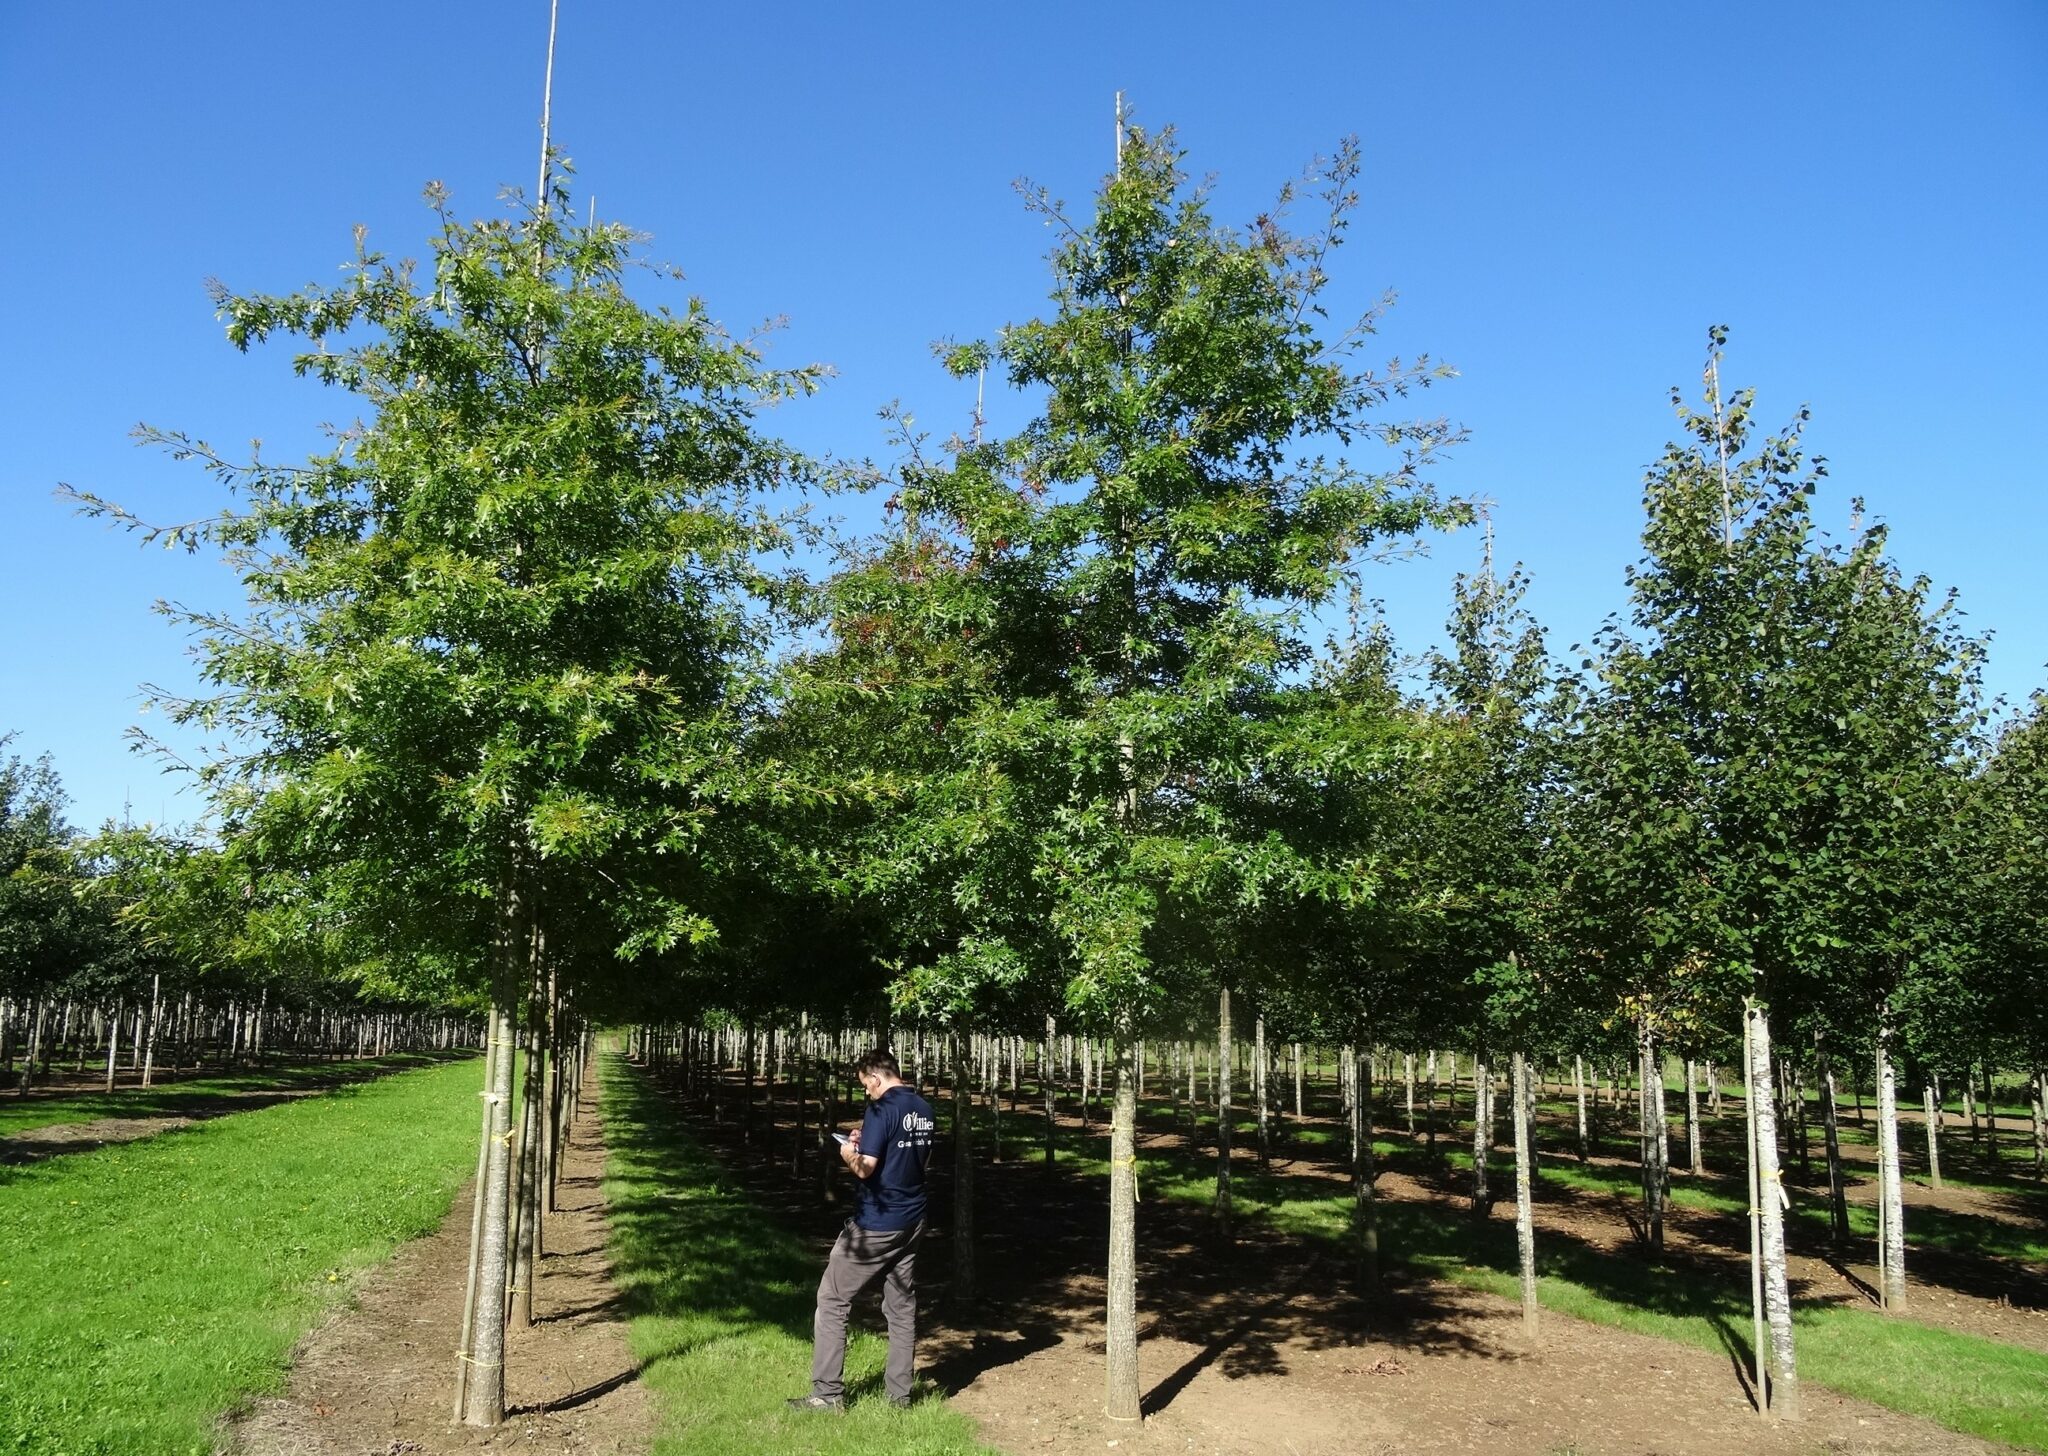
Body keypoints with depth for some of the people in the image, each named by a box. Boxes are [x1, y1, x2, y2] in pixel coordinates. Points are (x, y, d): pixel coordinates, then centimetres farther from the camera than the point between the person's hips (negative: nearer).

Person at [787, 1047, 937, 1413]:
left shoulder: (882, 1109, -18)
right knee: (902, 1306, 12)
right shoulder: (925, 1110, 7)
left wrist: (849, 1154, -1)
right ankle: (899, 1394, 16)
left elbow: (865, 1168, -22)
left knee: (832, 1301, 3)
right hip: (912, 1222, 8)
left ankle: (828, 1393, 4)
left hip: (875, 1224, -8)